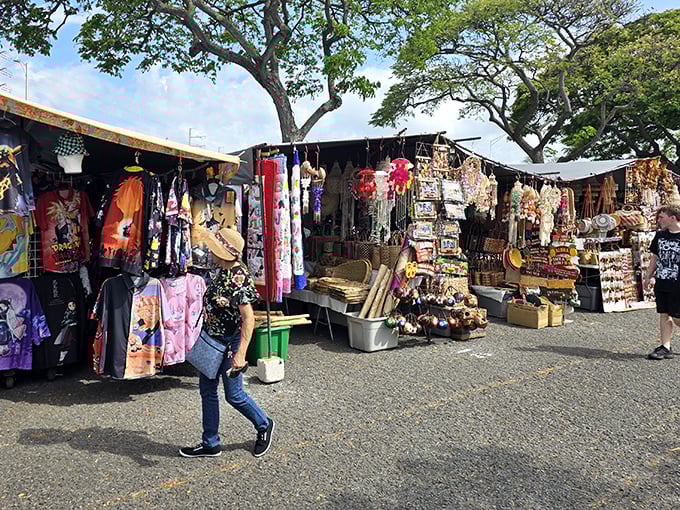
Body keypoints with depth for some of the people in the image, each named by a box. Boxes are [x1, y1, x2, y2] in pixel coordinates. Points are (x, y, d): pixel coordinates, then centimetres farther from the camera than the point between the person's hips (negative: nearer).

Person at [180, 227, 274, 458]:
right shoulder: (222, 271, 2)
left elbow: (248, 319, -28)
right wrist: (204, 335, 23)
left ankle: (264, 426, 33)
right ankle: (210, 444, 29)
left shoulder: (238, 278, -26)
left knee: (234, 395, 7)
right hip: (212, 341, 9)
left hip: (229, 344, -9)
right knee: (207, 390, 15)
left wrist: (240, 354, -31)